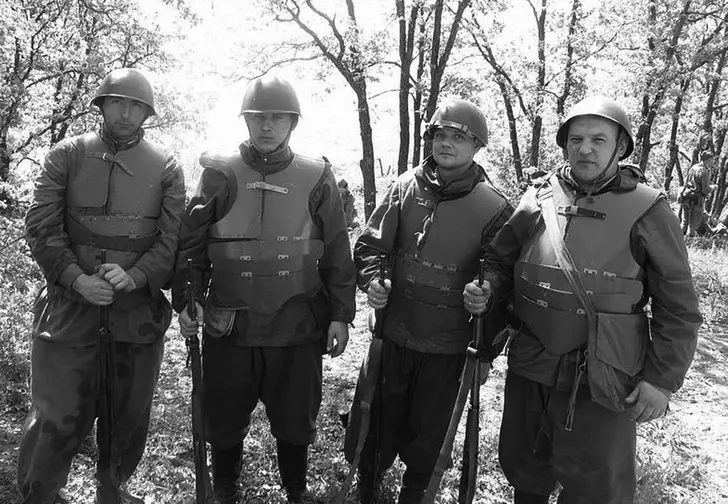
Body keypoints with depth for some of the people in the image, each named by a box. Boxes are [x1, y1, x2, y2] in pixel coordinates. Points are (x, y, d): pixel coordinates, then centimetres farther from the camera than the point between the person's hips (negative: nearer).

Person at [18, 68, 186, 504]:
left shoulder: (166, 169, 4)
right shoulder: (67, 156, 3)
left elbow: (173, 238, -3)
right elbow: (42, 226, -3)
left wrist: (135, 276, -18)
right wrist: (77, 278, -17)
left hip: (139, 311, 2)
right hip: (71, 309, -1)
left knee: (130, 416, 15)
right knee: (57, 417, 4)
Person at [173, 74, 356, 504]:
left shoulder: (317, 179, 0)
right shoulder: (220, 174, 1)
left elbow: (338, 254, 1)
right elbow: (192, 243, 3)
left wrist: (340, 314, -2)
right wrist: (186, 300, -4)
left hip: (298, 324, 0)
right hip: (230, 324, 1)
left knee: (295, 420, 14)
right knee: (225, 419, 15)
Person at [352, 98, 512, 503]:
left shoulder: (494, 209, -10)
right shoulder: (407, 188, -1)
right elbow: (371, 244, 5)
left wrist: (487, 351, -3)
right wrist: (372, 279, -15)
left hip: (448, 348, -2)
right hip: (394, 334, 3)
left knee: (427, 436, 15)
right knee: (381, 424, 17)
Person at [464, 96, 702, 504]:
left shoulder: (647, 210, -7)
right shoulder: (539, 198, 2)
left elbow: (678, 307, -4)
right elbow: (503, 259, 11)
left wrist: (663, 378, -10)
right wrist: (488, 290, -10)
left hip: (601, 382, -3)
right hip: (529, 369, 4)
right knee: (523, 469, 22)